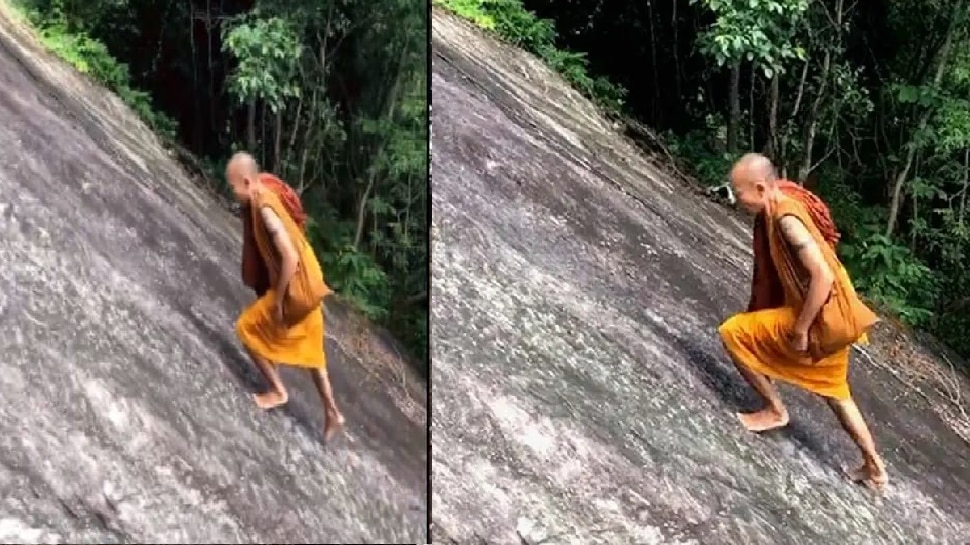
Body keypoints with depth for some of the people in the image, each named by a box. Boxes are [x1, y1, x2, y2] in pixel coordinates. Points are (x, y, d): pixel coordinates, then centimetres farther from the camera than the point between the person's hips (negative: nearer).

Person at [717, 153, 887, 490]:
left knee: (732, 333, -4)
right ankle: (874, 466, 36)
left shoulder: (787, 220, -24)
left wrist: (800, 330, -24)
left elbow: (824, 276, -31)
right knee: (835, 391, 25)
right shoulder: (783, 210, 6)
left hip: (820, 317, -10)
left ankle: (775, 411, 8)